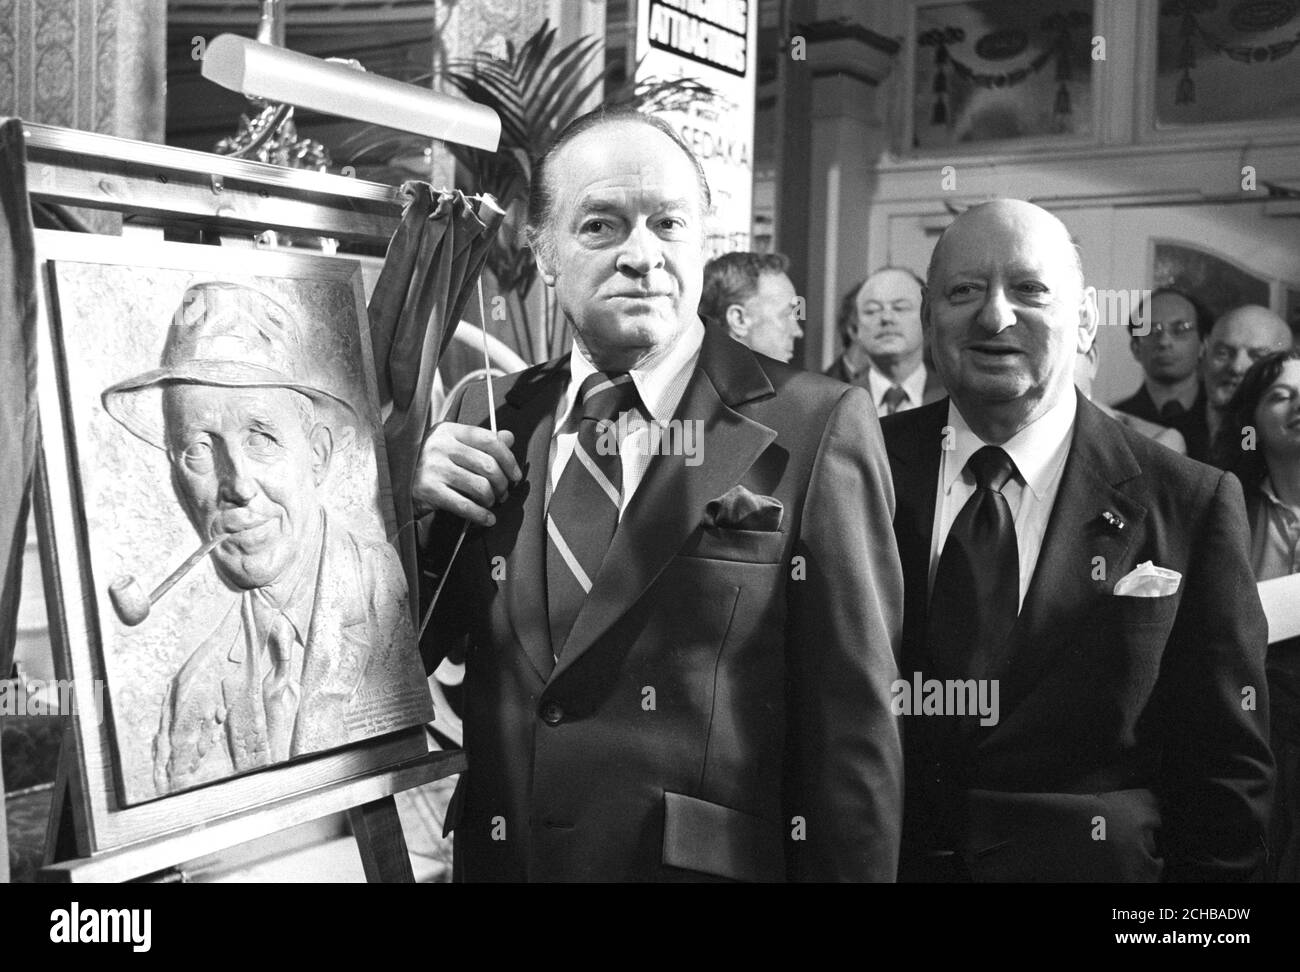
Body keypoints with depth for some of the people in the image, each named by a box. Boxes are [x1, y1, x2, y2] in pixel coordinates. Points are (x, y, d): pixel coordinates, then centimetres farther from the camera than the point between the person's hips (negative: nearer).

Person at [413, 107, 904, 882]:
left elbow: (853, 731, -11)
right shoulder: (490, 419, 2)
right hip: (502, 856, 4)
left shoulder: (814, 428, -12)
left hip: (718, 861, -4)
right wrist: (417, 513, -10)